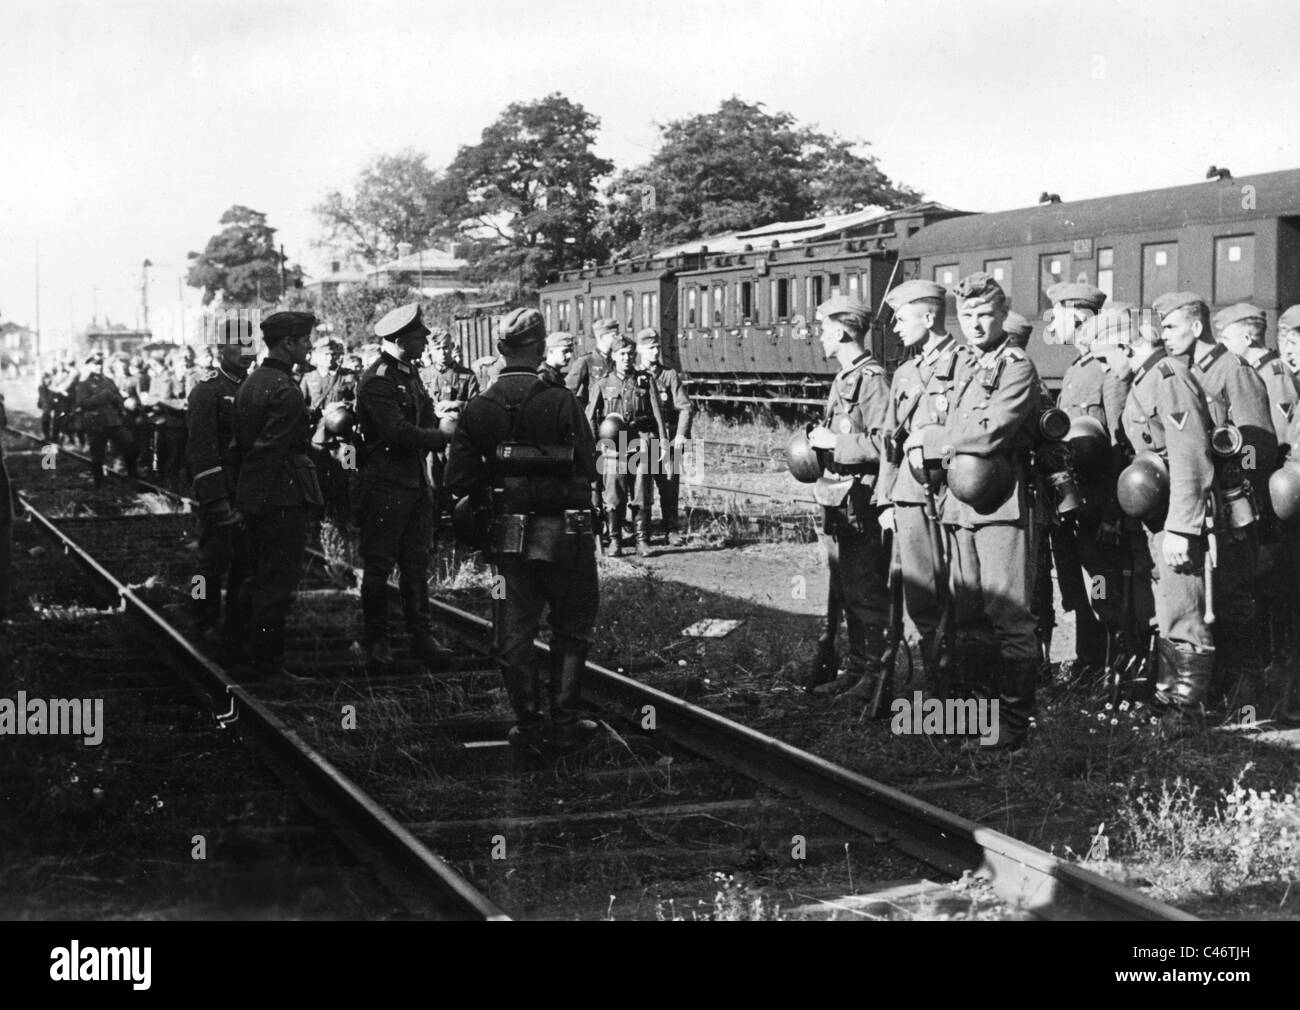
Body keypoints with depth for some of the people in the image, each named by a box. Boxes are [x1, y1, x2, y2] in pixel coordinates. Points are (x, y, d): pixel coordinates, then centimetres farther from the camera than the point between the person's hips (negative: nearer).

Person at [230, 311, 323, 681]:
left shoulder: (250, 383, 13)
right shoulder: (286, 391, -18)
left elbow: (240, 444, 16)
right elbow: (269, 451, -21)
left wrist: (242, 496, 19)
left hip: (254, 496, 10)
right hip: (284, 497, -10)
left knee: (258, 578, 16)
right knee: (277, 583, -3)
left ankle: (258, 659, 24)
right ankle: (264, 662, 1)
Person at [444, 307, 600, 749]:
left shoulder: (477, 408, -4)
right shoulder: (561, 402, -16)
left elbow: (459, 480, -3)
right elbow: (587, 471, -12)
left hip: (509, 532, 4)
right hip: (564, 530, -3)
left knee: (515, 630, 13)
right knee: (571, 628, 11)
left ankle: (527, 724, 17)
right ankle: (564, 722, 13)